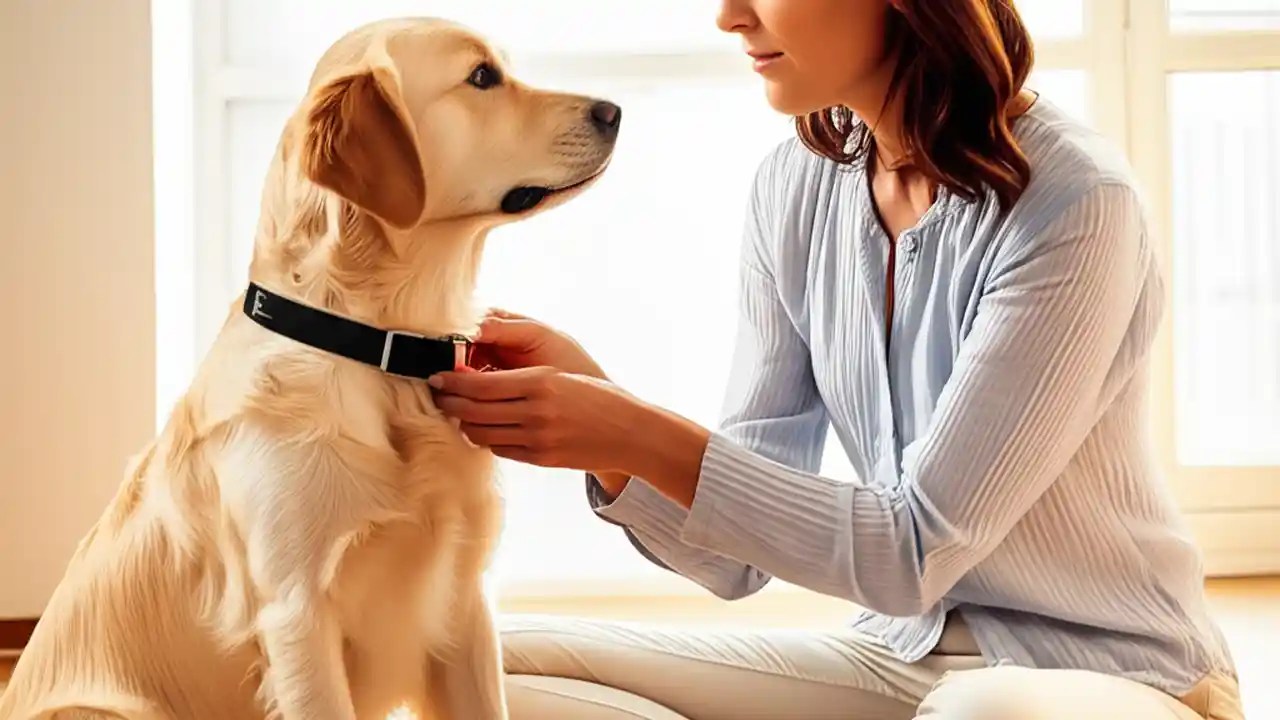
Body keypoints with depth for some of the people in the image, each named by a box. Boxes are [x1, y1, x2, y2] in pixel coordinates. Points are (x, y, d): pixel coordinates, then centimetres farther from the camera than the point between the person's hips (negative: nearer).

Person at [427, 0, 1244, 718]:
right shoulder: (796, 185, -2)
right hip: (897, 653, 6)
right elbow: (741, 552, -3)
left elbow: (914, 552, -21)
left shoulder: (1074, 205, -20)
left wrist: (642, 437, -28)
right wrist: (602, 422, -21)